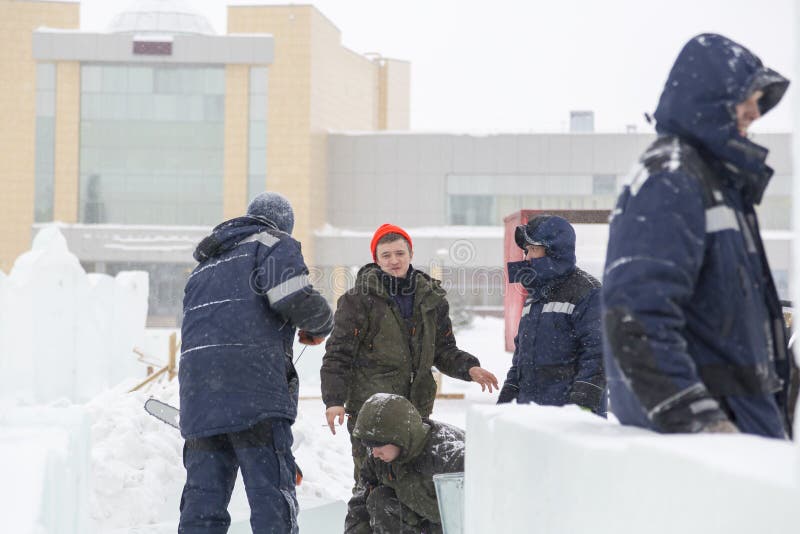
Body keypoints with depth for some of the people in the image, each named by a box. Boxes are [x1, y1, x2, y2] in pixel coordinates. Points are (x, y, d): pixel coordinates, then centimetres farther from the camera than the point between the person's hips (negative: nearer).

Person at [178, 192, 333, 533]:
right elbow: (296, 299, -11)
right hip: (254, 390, -7)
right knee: (272, 496, -8)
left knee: (203, 499, 6)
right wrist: (320, 327, 10)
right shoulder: (274, 244, 8)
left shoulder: (205, 264, 30)